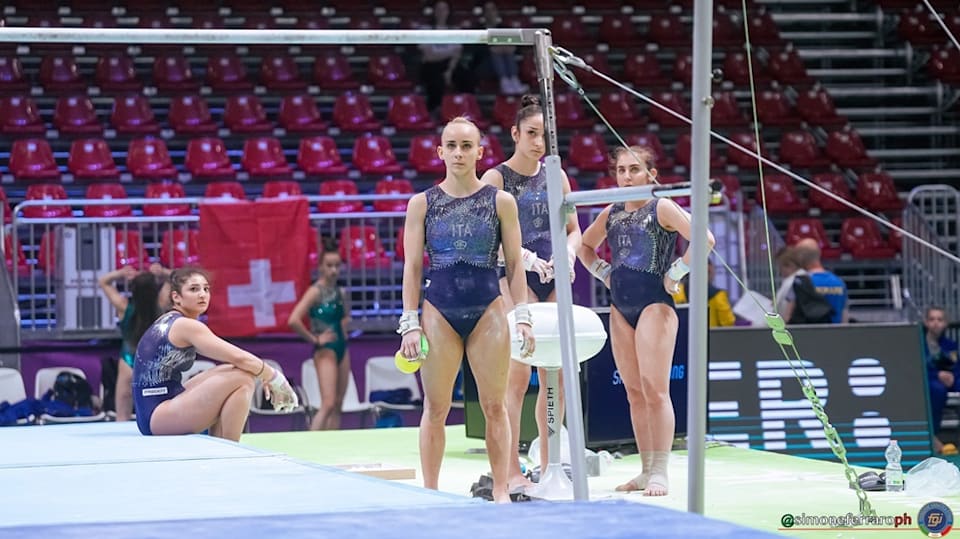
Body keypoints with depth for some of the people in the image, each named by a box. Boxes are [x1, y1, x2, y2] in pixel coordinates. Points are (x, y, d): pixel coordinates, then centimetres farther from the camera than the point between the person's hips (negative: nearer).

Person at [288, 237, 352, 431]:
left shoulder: (341, 292, 10)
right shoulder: (316, 292, -12)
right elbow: (293, 321, -24)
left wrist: (344, 327, 10)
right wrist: (314, 339, -15)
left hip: (342, 348, 8)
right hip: (325, 350, -8)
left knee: (338, 404, 6)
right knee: (328, 404, -16)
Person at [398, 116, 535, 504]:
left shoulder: (500, 202, 3)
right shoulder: (422, 203, 3)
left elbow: (514, 264, 5)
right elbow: (412, 267, 4)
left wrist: (523, 316, -2)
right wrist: (410, 323, -3)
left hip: (488, 311, 0)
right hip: (439, 311, 0)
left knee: (494, 406, 1)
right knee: (435, 409, 3)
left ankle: (501, 490, 8)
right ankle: (429, 491, 10)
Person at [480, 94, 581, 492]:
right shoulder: (496, 179, -4)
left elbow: (573, 229, 14)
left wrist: (567, 254, -7)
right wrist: (527, 259, -23)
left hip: (554, 281, 5)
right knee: (518, 373, -9)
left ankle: (548, 465, 14)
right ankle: (511, 469, -7)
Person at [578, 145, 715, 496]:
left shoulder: (662, 208, -6)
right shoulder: (611, 214, 12)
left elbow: (704, 239, -18)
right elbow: (585, 246, 29)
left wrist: (676, 273, -14)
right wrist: (603, 273, 13)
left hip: (654, 305, -7)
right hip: (620, 308, 7)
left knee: (654, 389, -10)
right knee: (634, 392, 8)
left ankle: (660, 473, -9)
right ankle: (646, 471, 12)